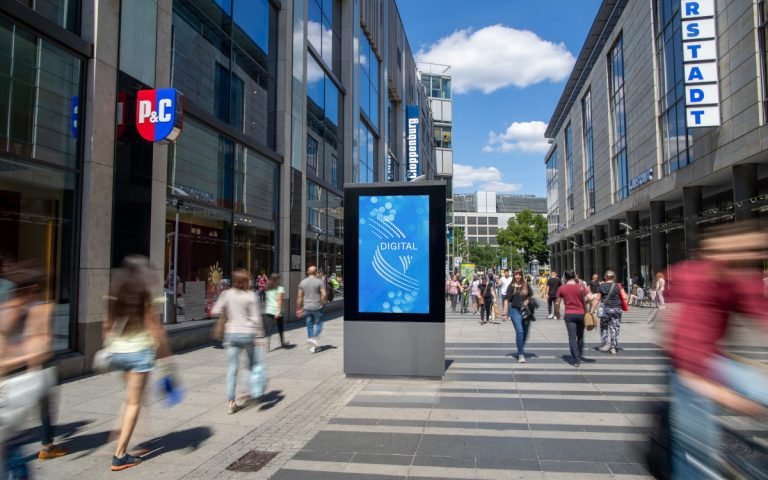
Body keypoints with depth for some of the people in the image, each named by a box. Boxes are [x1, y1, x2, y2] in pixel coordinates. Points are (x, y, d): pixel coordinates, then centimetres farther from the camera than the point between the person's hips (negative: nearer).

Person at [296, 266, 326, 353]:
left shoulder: (303, 282, 5)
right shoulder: (319, 282, -7)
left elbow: (299, 297, 5)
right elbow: (324, 295, -13)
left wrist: (299, 309, 11)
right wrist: (322, 304, 3)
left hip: (307, 307, 4)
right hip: (317, 307, -3)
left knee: (309, 325, 10)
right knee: (318, 324, 10)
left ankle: (313, 346, 13)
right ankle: (314, 338, -14)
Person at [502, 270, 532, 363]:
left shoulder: (526, 286, 8)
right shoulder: (511, 286, 3)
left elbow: (531, 297, 16)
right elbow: (507, 299, 2)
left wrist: (528, 301, -6)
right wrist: (505, 311, -5)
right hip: (515, 310, -3)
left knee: (525, 333, 10)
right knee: (519, 331, -15)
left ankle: (521, 350, 32)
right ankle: (521, 354, -10)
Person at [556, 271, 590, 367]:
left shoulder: (561, 288, 0)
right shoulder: (581, 287, -1)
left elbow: (557, 302, 3)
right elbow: (587, 300, -10)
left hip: (569, 314, -1)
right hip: (580, 314, 1)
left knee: (572, 337, -2)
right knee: (580, 336, 19)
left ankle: (576, 360, -8)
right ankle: (580, 355, 29)